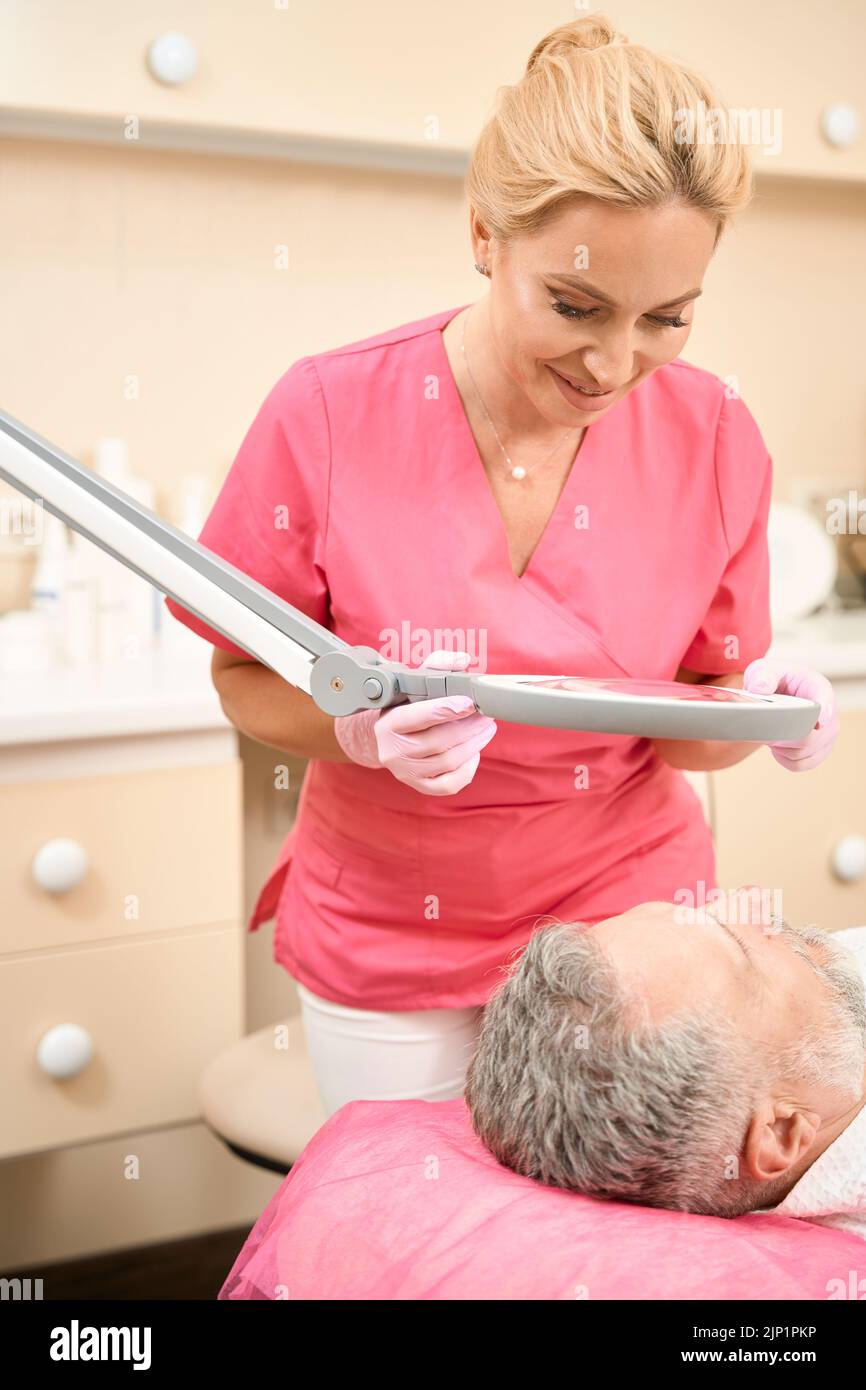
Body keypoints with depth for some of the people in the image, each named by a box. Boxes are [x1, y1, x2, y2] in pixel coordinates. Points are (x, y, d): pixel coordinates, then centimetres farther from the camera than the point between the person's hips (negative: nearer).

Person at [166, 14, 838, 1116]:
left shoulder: (713, 437, -12)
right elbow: (246, 681, -8)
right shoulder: (329, 413, -18)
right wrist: (361, 729, -28)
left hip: (624, 918, 1)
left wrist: (760, 713, -24)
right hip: (387, 935, -1)